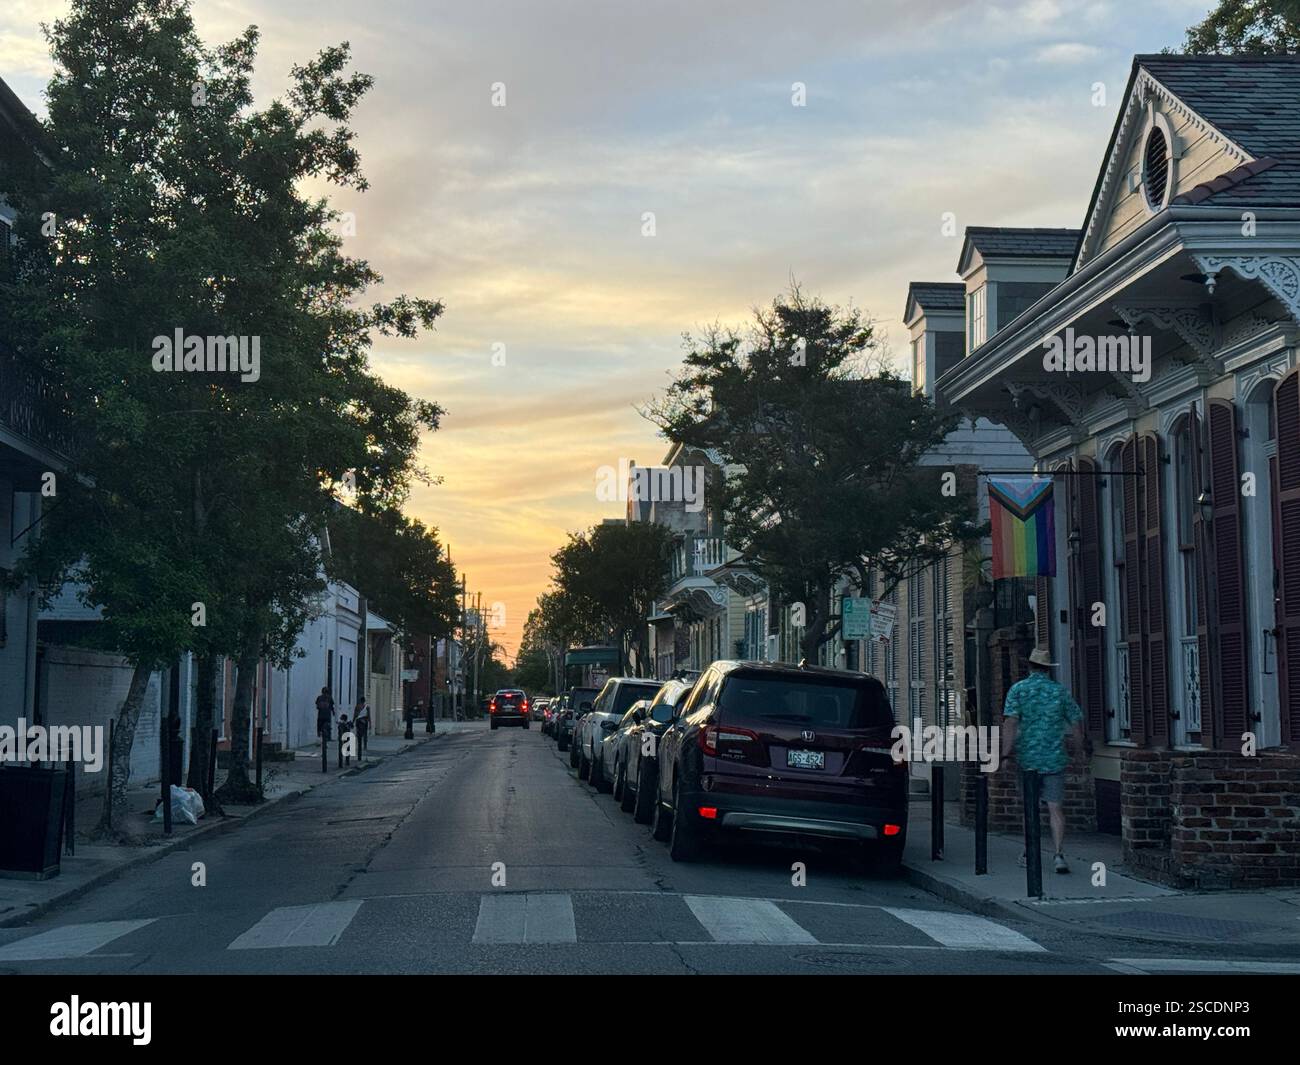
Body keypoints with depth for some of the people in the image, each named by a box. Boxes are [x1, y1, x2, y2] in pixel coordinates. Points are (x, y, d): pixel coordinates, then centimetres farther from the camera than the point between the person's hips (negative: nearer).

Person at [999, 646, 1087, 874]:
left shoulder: (1018, 689, -2)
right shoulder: (1060, 691, 3)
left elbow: (1010, 723, -12)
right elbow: (1076, 722, 9)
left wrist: (1006, 754, -13)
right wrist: (1083, 745, 27)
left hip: (1027, 758, 0)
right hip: (1054, 759, 0)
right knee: (1056, 808, -1)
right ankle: (1059, 854, -15)